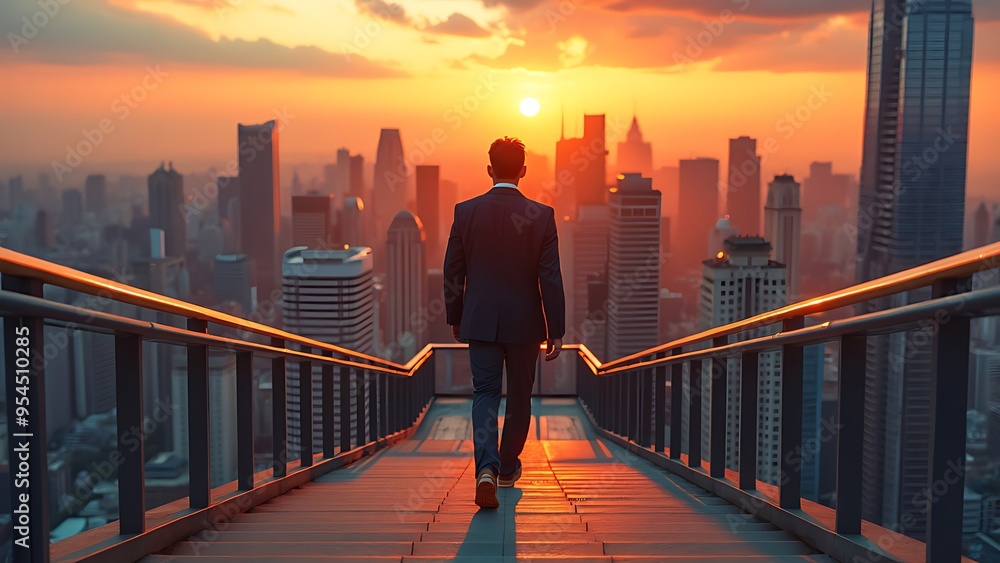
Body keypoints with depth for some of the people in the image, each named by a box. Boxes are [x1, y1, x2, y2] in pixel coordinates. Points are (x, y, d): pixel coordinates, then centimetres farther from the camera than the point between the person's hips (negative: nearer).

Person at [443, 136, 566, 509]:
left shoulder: (465, 211, -3)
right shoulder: (542, 215, -8)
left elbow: (453, 272, 2)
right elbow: (551, 278, -9)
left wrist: (454, 318, 15)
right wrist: (556, 330, -4)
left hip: (480, 321, 1)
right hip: (525, 322, 0)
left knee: (485, 393, 4)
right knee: (519, 395, 16)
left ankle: (487, 468, -16)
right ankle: (508, 467, 30)